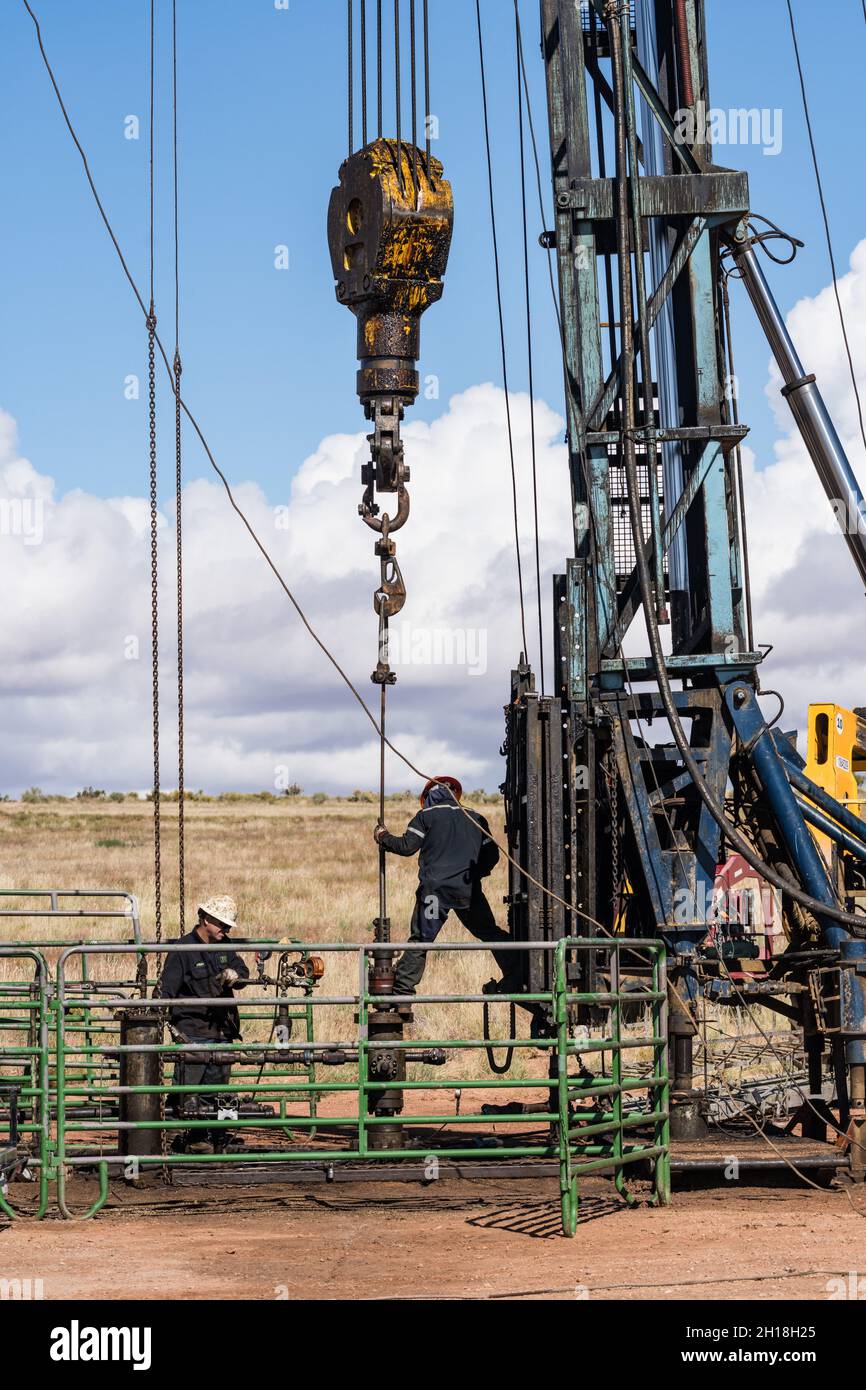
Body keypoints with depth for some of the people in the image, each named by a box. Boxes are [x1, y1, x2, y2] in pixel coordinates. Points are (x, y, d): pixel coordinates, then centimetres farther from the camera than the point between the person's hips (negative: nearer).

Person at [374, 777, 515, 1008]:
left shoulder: (426, 815, 5)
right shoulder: (475, 818, 17)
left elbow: (407, 846, -1)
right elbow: (491, 854, 16)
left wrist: (383, 838, 15)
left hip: (436, 887, -3)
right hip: (469, 889, 3)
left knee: (420, 940, -4)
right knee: (490, 934, 16)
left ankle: (402, 993, -10)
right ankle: (515, 978, 12)